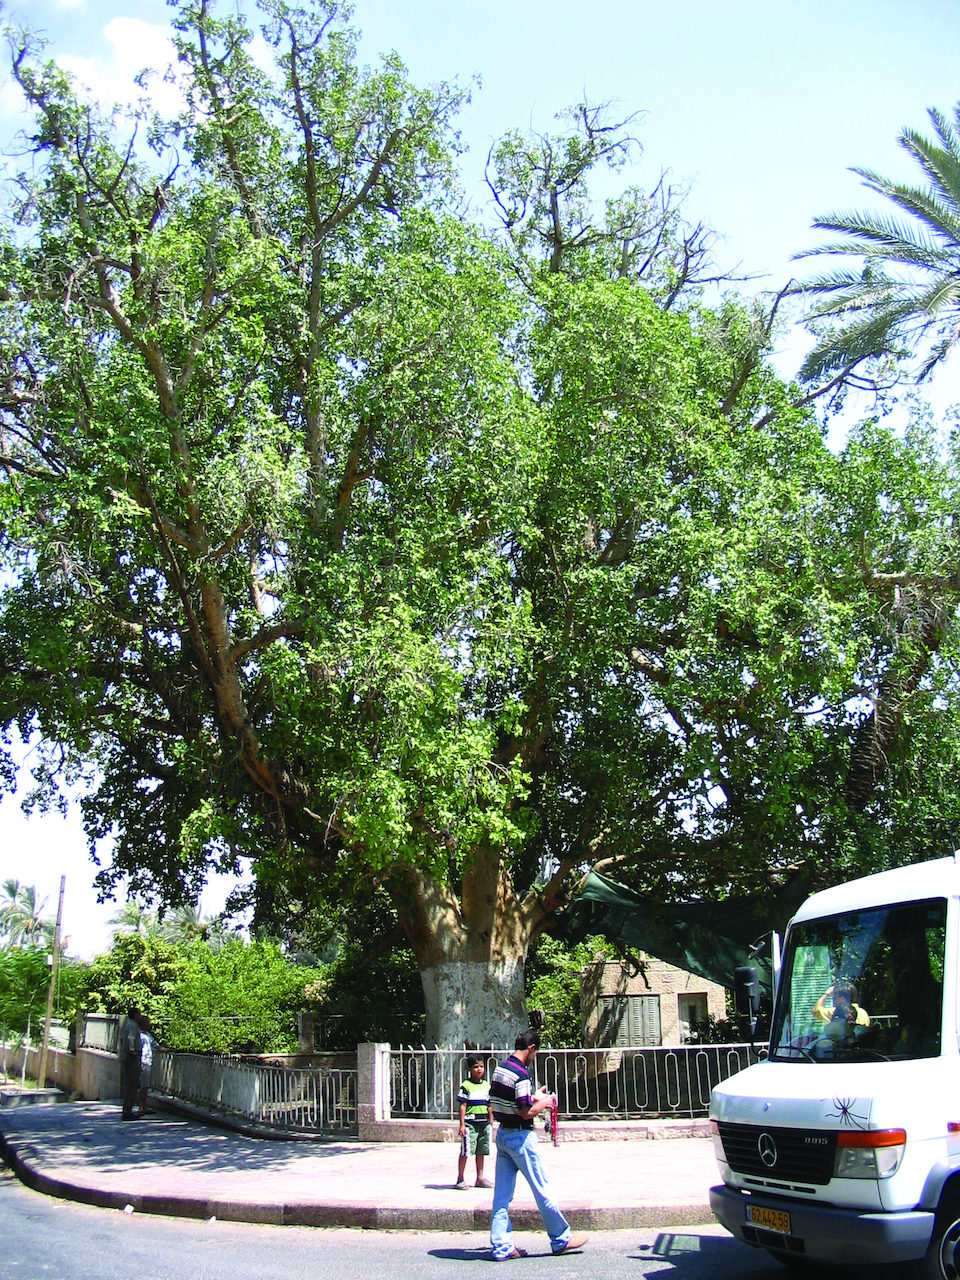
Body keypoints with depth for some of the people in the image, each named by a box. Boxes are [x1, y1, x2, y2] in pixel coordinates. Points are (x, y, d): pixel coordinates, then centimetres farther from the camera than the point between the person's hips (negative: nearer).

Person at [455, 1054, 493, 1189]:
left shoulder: (487, 1085, 12)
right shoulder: (466, 1085, -7)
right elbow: (462, 1105, -8)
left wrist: (491, 1123, 17)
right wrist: (462, 1124, -12)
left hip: (484, 1123, 6)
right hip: (470, 1123, -6)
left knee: (481, 1152, 12)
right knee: (465, 1152, -4)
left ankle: (480, 1178, 21)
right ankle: (460, 1179, 4)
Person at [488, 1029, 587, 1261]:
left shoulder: (500, 1068, 8)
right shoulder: (521, 1074, -19)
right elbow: (526, 1113, -22)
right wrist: (544, 1103, -4)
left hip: (502, 1134, 9)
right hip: (520, 1136, -9)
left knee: (502, 1193, 8)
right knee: (542, 1189, 4)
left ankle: (501, 1246, 9)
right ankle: (561, 1239, 16)